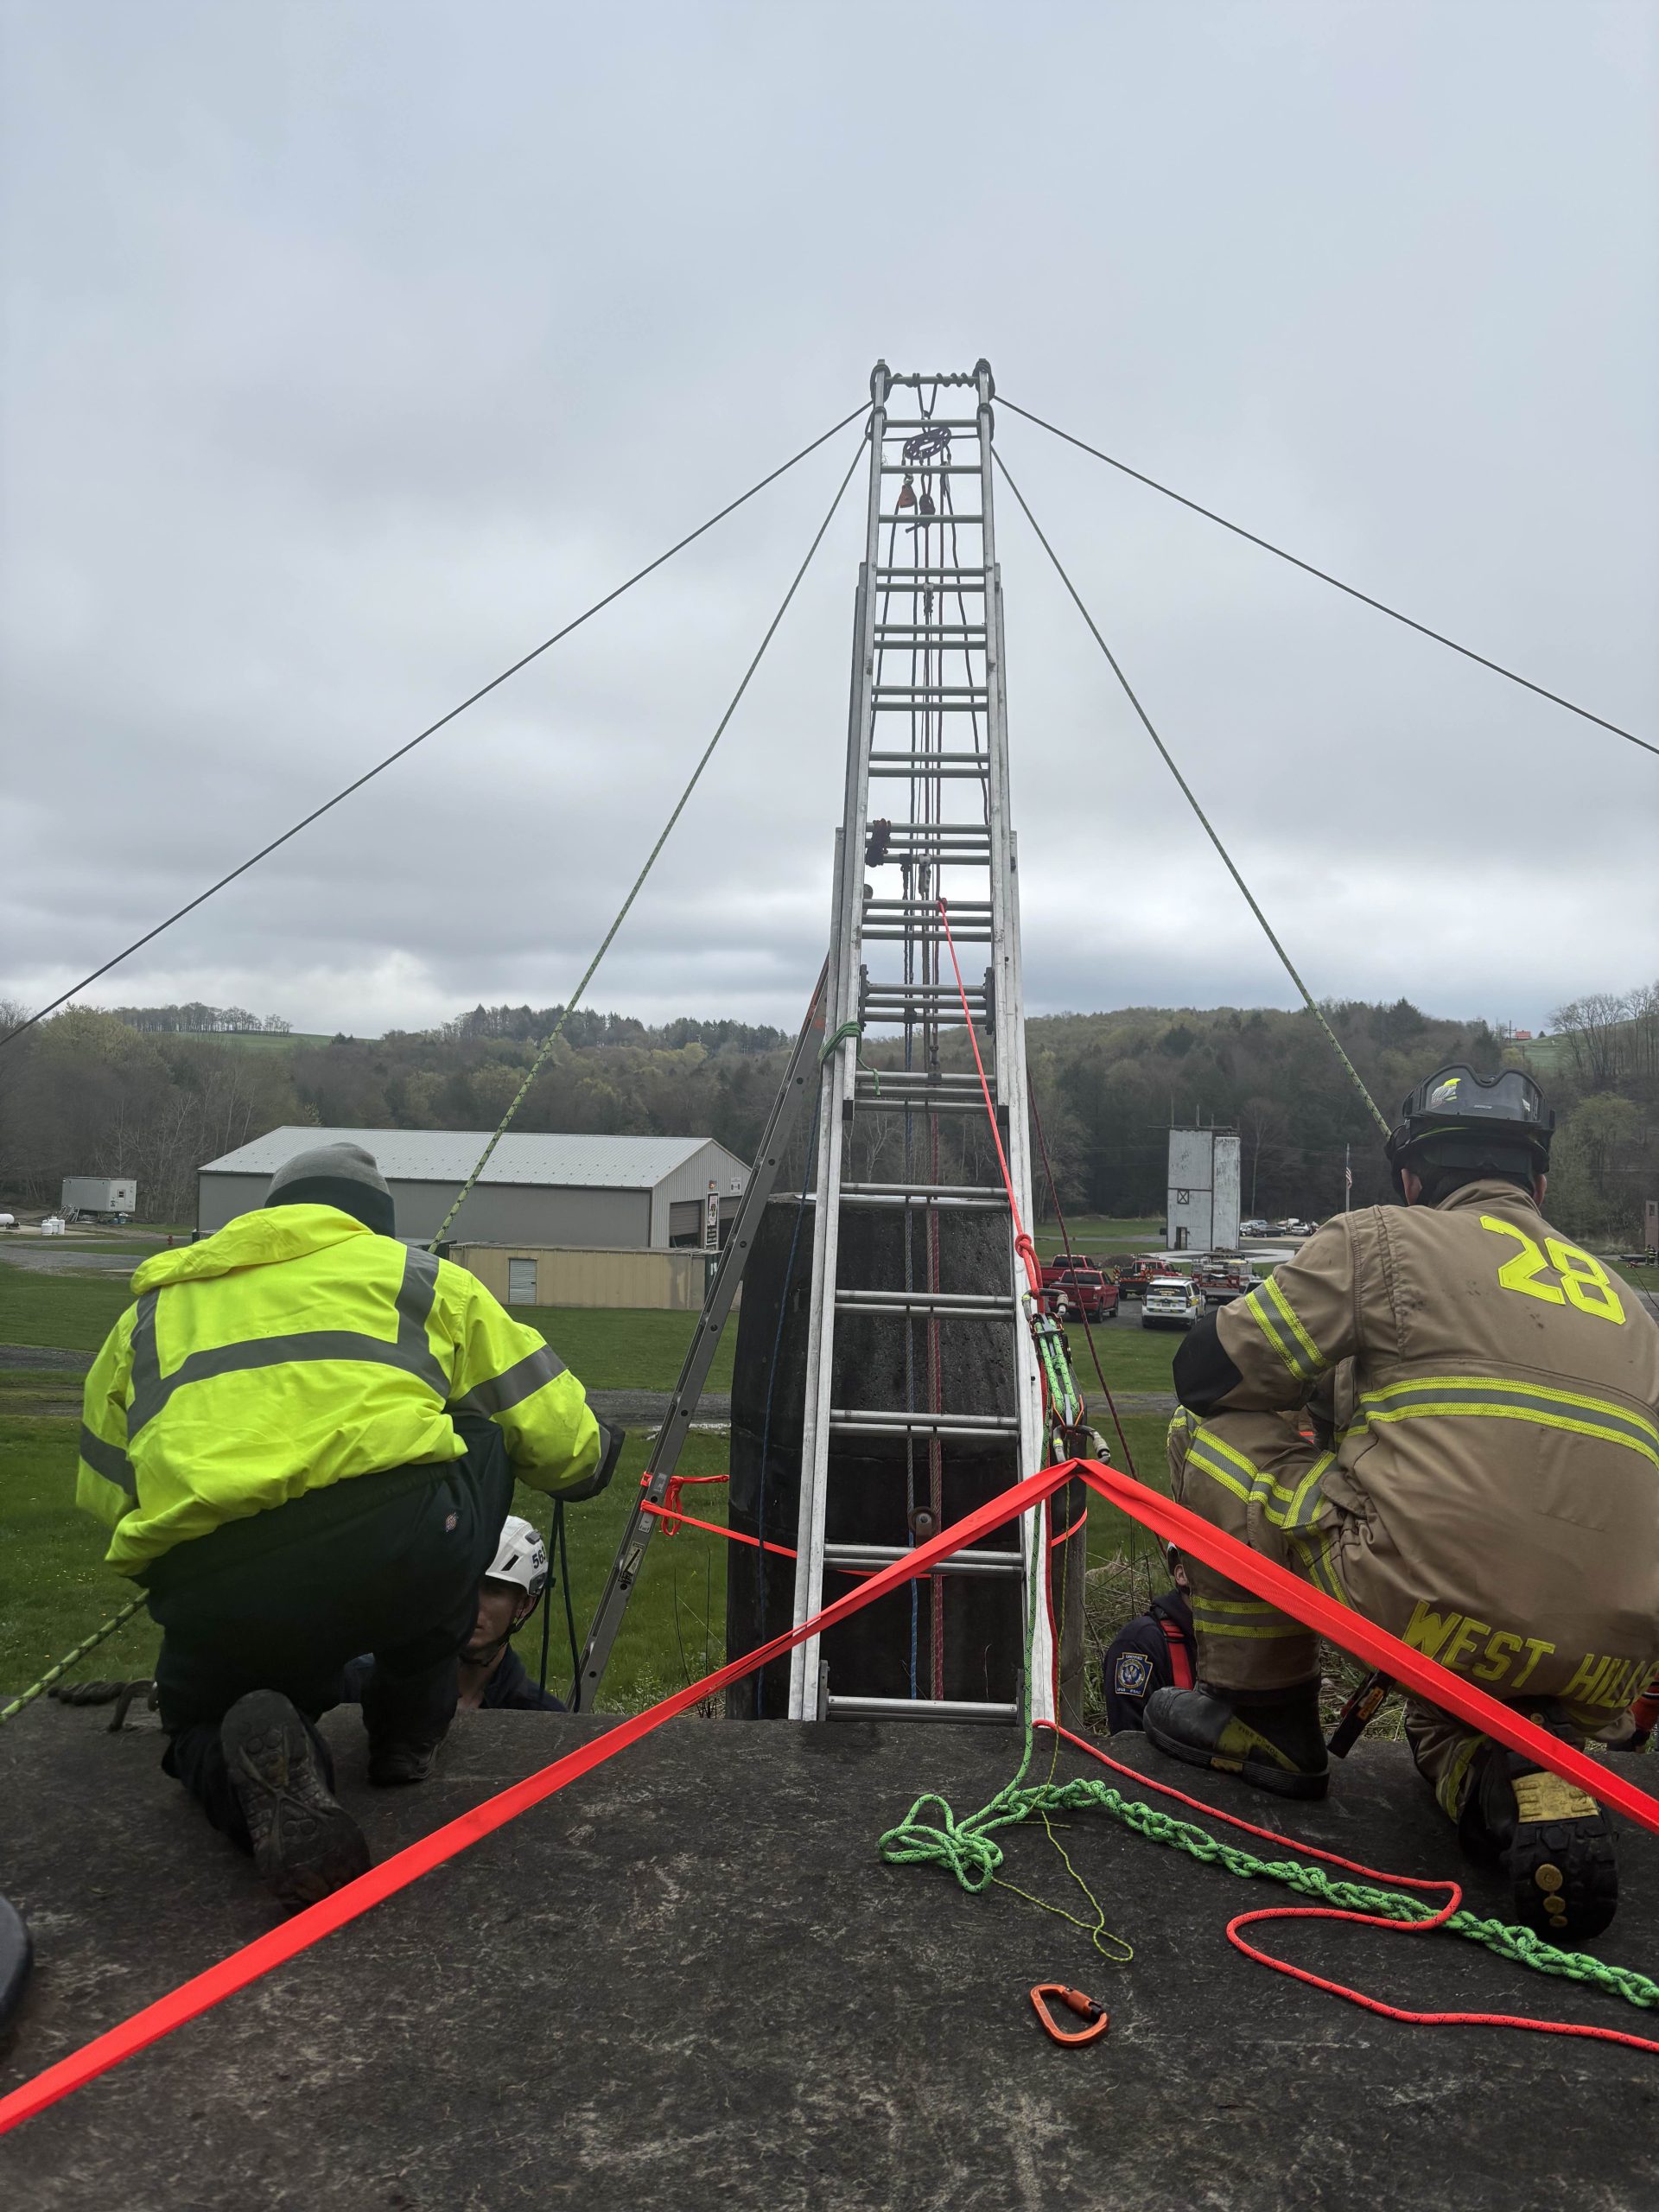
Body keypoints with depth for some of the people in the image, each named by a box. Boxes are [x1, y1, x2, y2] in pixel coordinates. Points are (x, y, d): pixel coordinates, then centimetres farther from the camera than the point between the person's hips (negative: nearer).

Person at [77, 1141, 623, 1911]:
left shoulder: (152, 1308, 31)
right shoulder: (419, 1277, 23)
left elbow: (105, 1498, 29)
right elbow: (558, 1439, 20)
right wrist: (594, 1451, 44)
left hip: (210, 1595, 3)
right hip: (401, 1553, -2)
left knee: (201, 1724, 33)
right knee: (477, 1450, 29)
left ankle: (272, 1789, -4)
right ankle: (408, 1731, 28)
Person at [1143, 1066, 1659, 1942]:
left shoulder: (1383, 1239, 4)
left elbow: (1205, 1373, 6)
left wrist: (1319, 1391, 26)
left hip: (1431, 1608, -7)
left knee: (1212, 1437, 11)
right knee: (1447, 1719, 38)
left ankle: (1261, 1716, 19)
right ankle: (1520, 1786, 4)